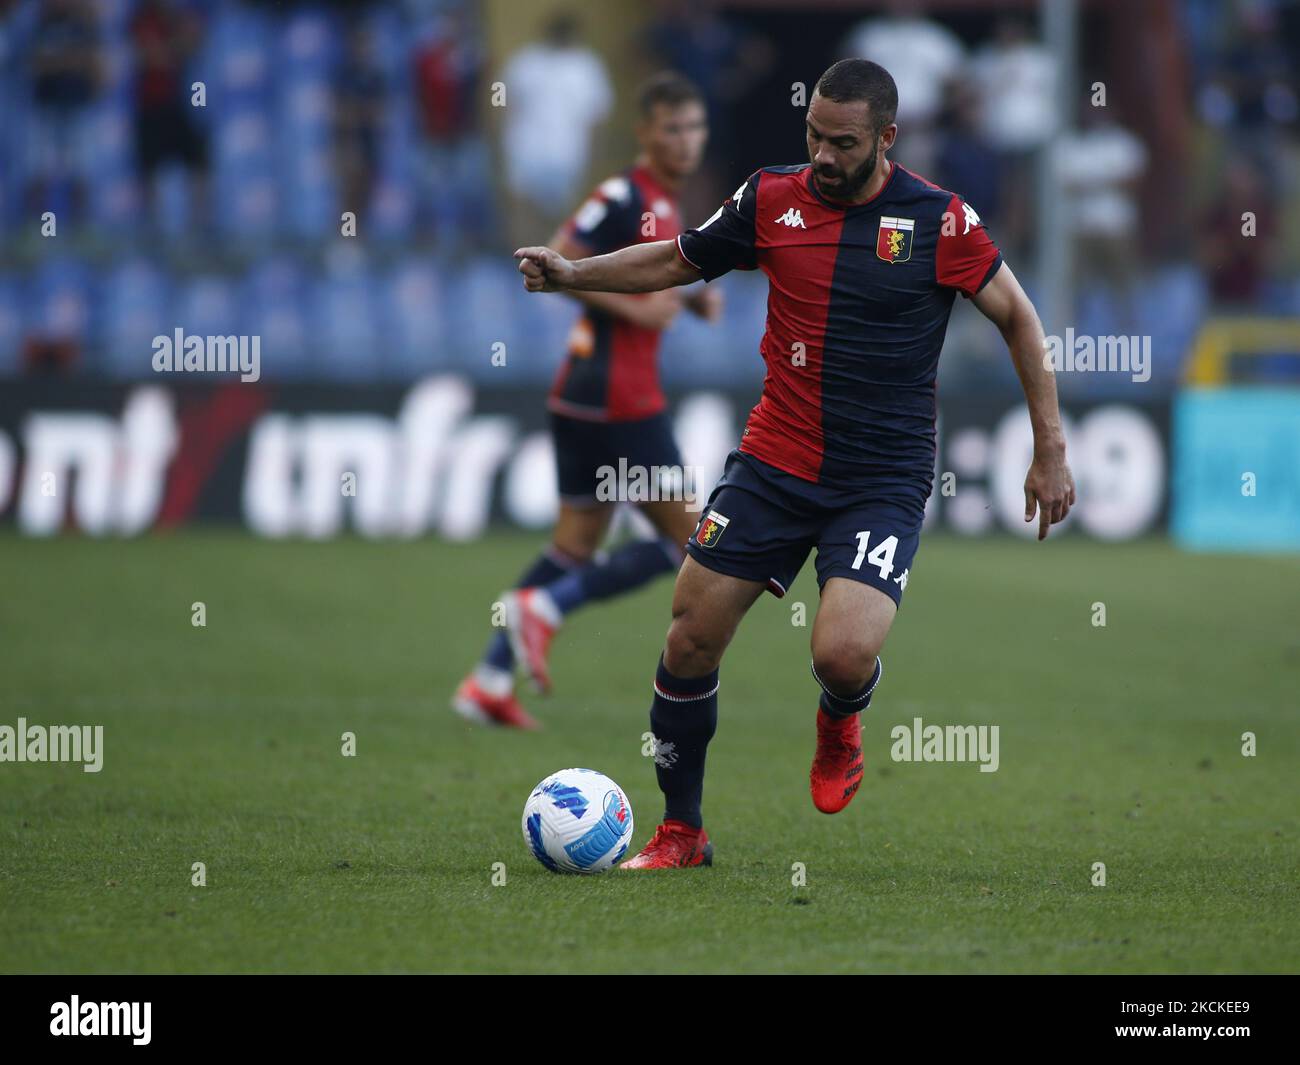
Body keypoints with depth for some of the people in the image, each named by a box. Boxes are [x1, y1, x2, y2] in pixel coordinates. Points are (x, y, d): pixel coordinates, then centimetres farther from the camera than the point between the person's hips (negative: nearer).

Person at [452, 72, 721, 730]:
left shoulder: (661, 204, 16)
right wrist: (634, 307, -21)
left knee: (576, 546, 11)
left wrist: (691, 301, 11)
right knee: (686, 539, -5)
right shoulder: (624, 197, -13)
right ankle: (544, 607, -6)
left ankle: (488, 684, 10)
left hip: (584, 397, 10)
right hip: (619, 398, -10)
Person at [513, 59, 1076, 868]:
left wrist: (1051, 449, -1)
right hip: (774, 462, 3)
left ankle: (840, 724, 17)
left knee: (844, 654, -23)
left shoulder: (940, 221, -9)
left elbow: (1017, 316, 1)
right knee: (691, 640, -2)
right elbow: (677, 261, 15)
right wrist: (572, 273, 1)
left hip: (884, 481, -3)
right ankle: (681, 832, 17)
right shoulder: (772, 199, -1)